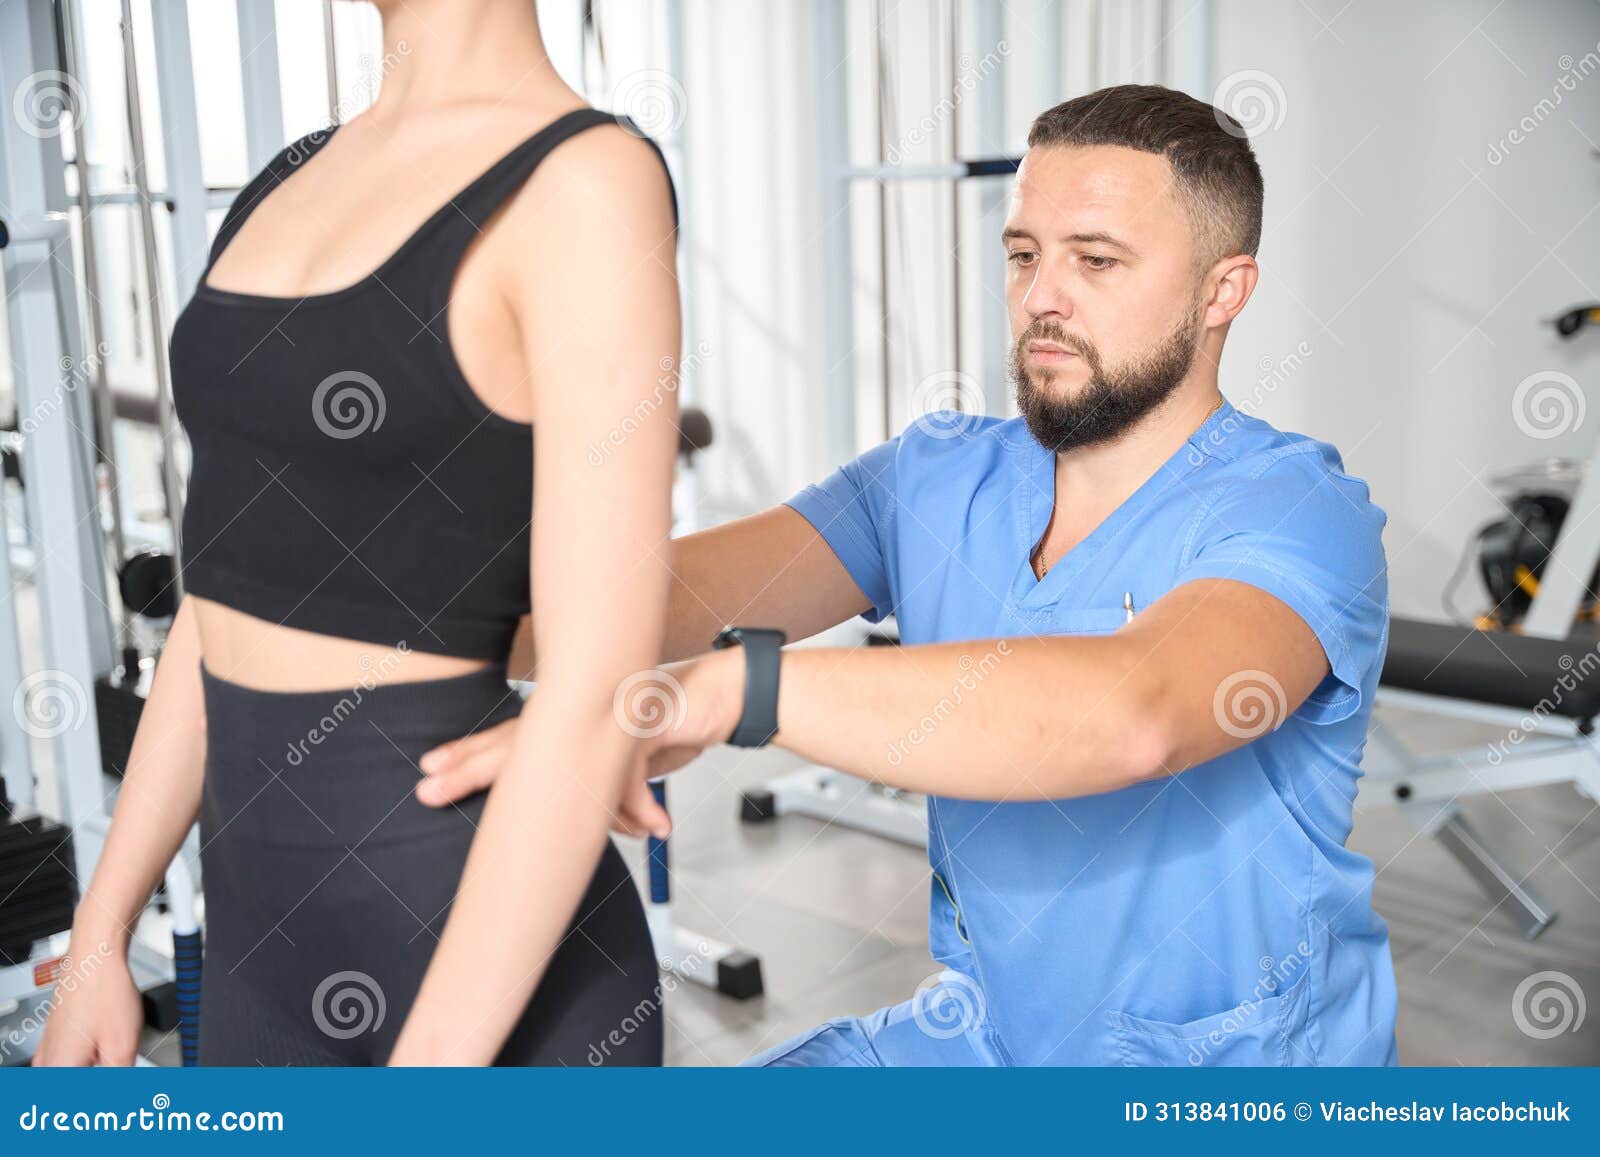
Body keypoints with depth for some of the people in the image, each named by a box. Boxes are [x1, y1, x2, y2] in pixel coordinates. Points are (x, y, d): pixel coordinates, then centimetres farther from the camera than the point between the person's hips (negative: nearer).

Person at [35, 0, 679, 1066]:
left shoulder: (593, 187, -16)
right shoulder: (303, 183, 11)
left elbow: (601, 691, -22)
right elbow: (244, 589, 14)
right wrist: (98, 940, 15)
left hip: (493, 977, -8)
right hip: (288, 946, 9)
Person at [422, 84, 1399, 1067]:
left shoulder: (1301, 516, -19)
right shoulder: (941, 479, 0)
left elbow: (1131, 713, -40)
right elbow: (675, 590, -13)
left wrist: (727, 687, -47)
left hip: (1238, 1060, -4)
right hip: (984, 1025, 5)